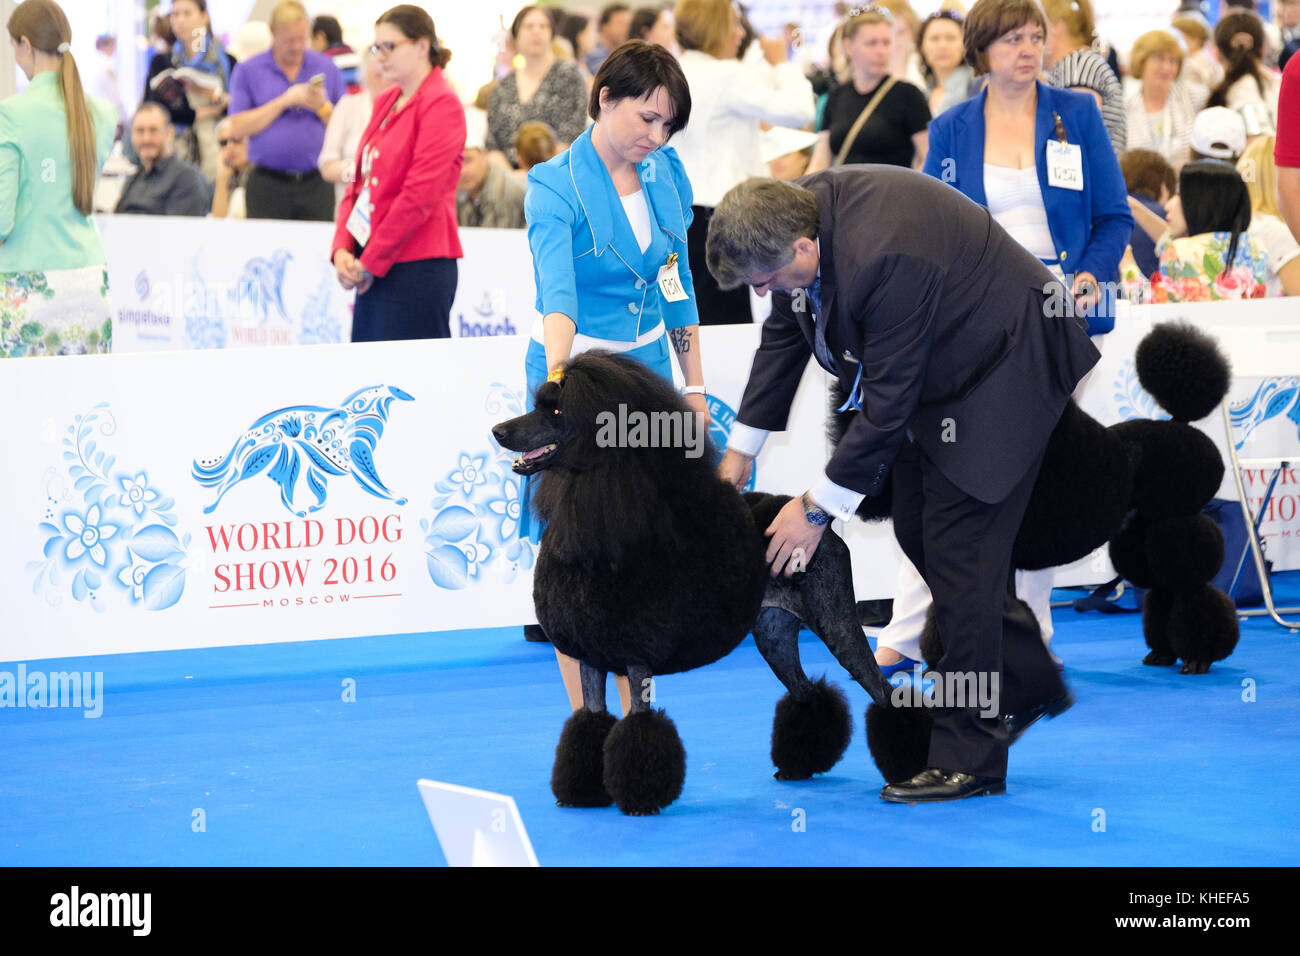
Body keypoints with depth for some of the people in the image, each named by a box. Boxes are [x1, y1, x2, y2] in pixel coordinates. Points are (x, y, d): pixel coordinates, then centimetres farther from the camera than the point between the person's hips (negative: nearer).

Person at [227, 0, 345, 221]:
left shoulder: (327, 68, 10)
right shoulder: (248, 71, 5)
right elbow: (238, 128, -5)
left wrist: (322, 108, -10)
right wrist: (283, 102, -9)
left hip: (316, 184, 1)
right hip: (268, 184, -1)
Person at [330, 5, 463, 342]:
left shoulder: (441, 105, -9)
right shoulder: (386, 102, 17)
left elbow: (419, 197, -16)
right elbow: (359, 181, 17)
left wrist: (369, 262, -13)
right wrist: (342, 249, 1)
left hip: (417, 268, -8)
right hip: (372, 269, 8)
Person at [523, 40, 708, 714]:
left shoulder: (667, 173, 2)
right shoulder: (555, 187, -15)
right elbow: (556, 289, -30)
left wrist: (694, 386, 13)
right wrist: (557, 376, -46)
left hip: (647, 363, 5)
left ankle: (637, 717, 10)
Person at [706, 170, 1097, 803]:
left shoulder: (883, 259, -37)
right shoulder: (792, 214, -10)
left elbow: (887, 403, -29)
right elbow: (783, 335, 8)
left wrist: (817, 508, -20)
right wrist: (741, 449, 11)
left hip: (1001, 368, -9)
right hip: (935, 366, 10)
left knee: (957, 548, -11)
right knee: (916, 530, 12)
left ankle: (968, 758, -6)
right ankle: (1028, 683, 28)